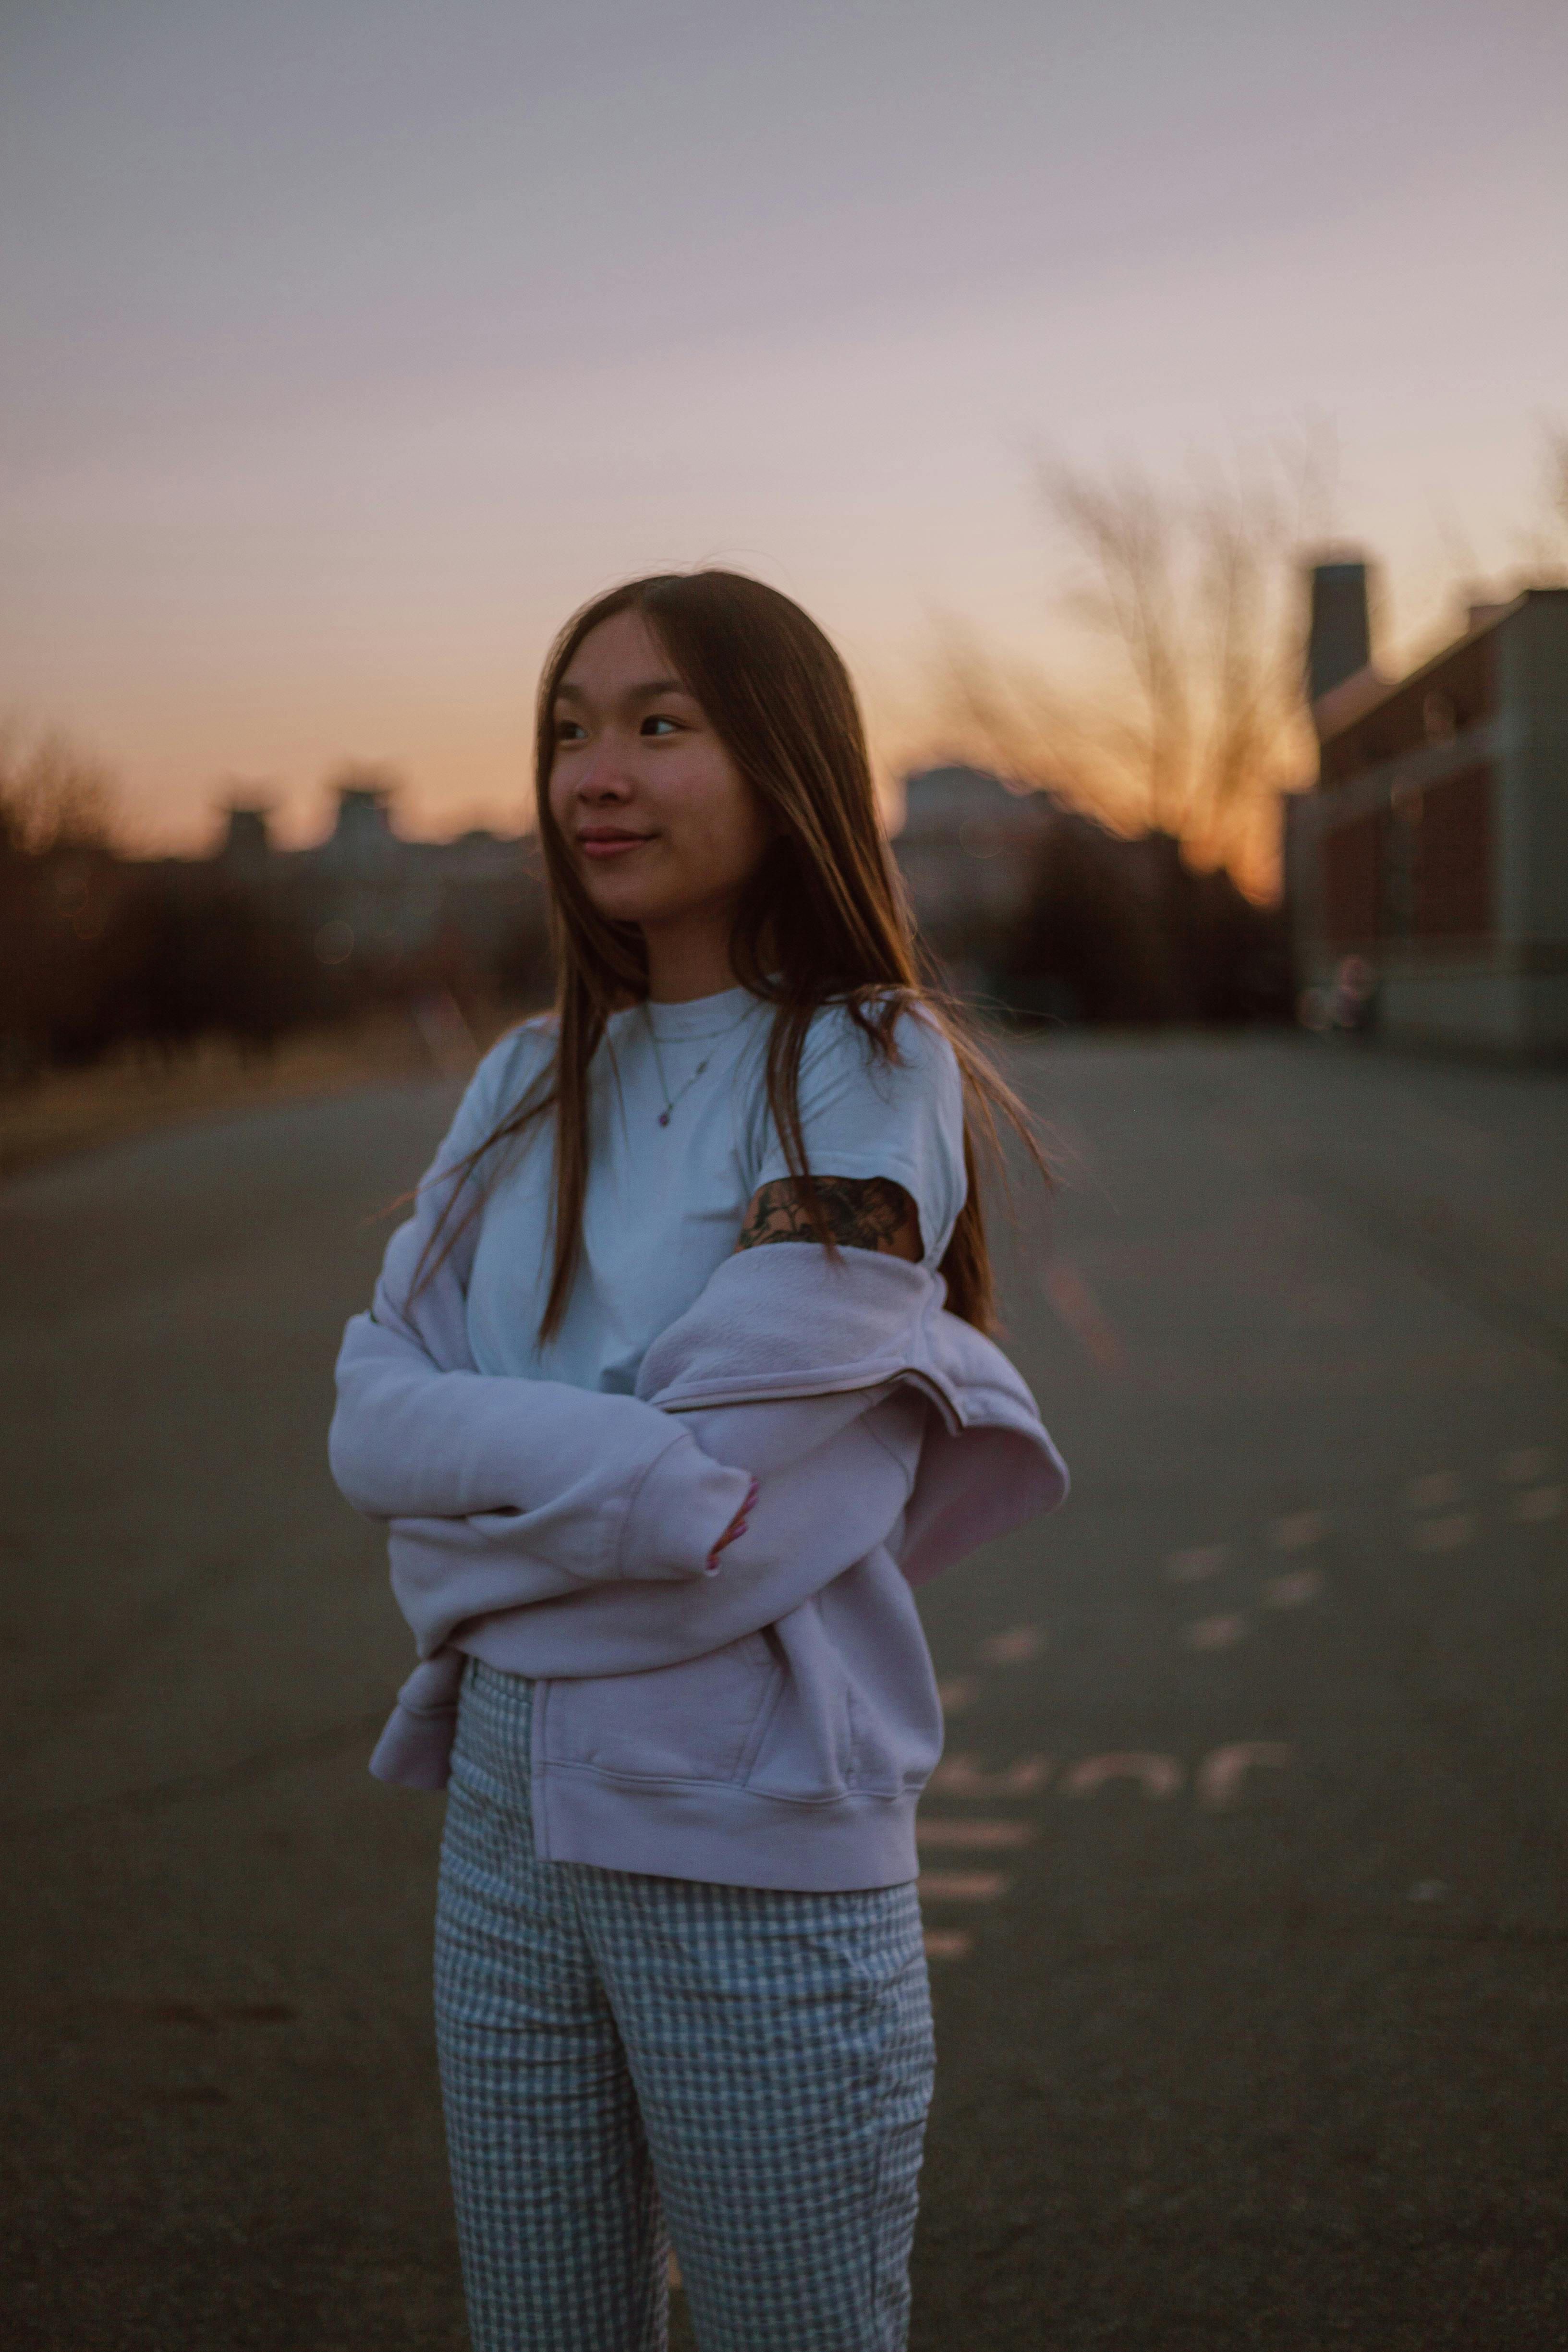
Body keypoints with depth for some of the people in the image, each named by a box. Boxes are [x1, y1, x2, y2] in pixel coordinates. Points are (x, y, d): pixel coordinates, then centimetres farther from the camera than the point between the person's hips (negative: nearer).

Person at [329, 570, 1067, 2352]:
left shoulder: (873, 1074, -10)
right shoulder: (530, 1084, 8)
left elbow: (717, 1495, -18)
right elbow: (372, 1413, -2)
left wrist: (469, 1513, -6)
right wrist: (618, 1456, -16)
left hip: (756, 1840, -5)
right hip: (511, 1805, 5)